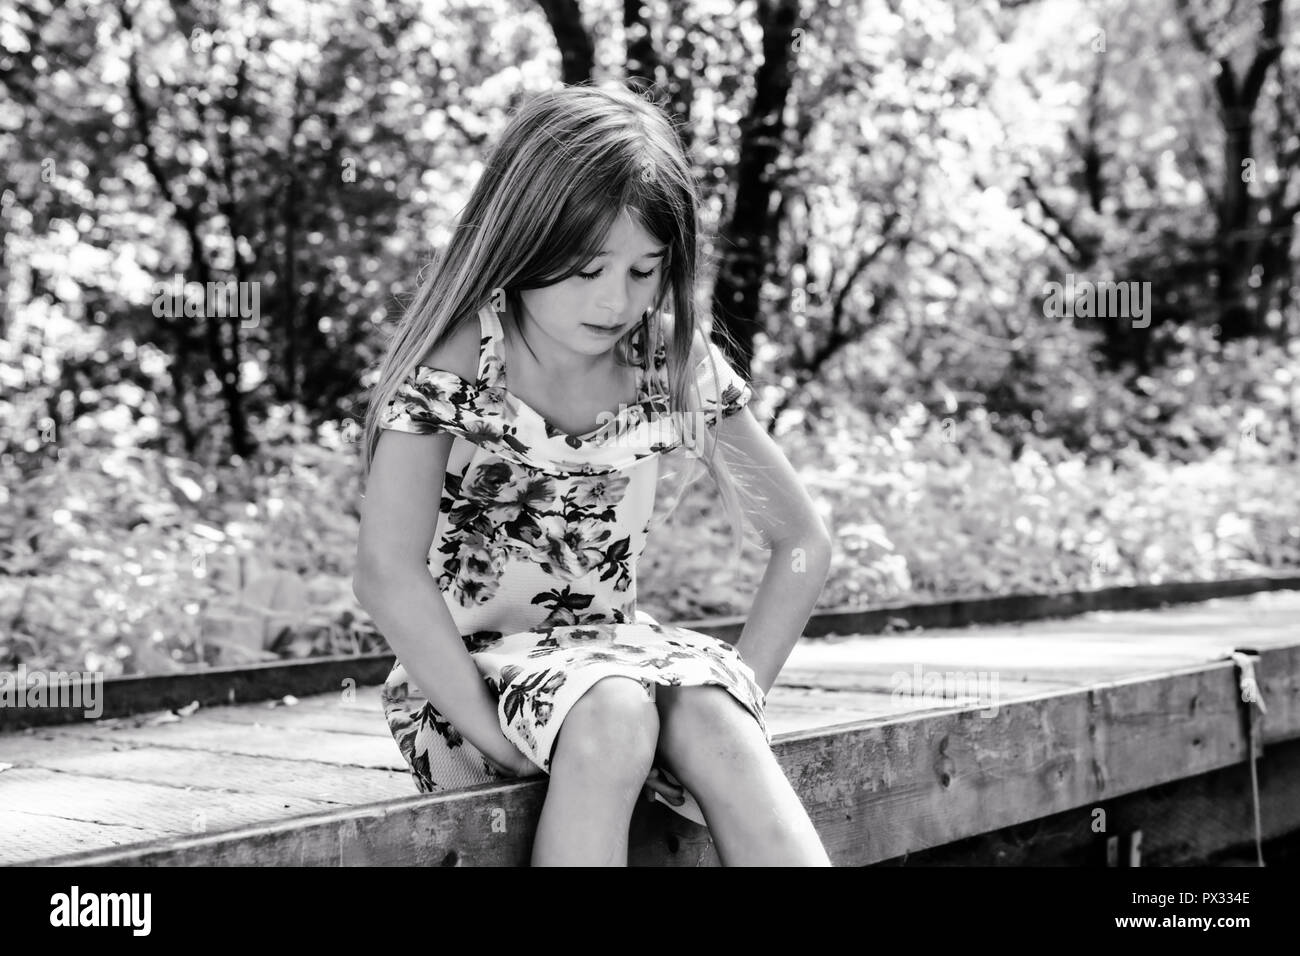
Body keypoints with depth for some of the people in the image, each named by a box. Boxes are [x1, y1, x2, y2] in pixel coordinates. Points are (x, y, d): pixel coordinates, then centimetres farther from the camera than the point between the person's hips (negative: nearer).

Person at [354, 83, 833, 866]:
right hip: (465, 674, -3)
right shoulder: (451, 367, -15)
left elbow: (803, 544, 3)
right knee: (612, 714, -33)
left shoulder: (677, 366, -3)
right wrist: (505, 739, -26)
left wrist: (731, 697, -7)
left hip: (618, 654, 3)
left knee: (716, 727, -28)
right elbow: (388, 574, -25)